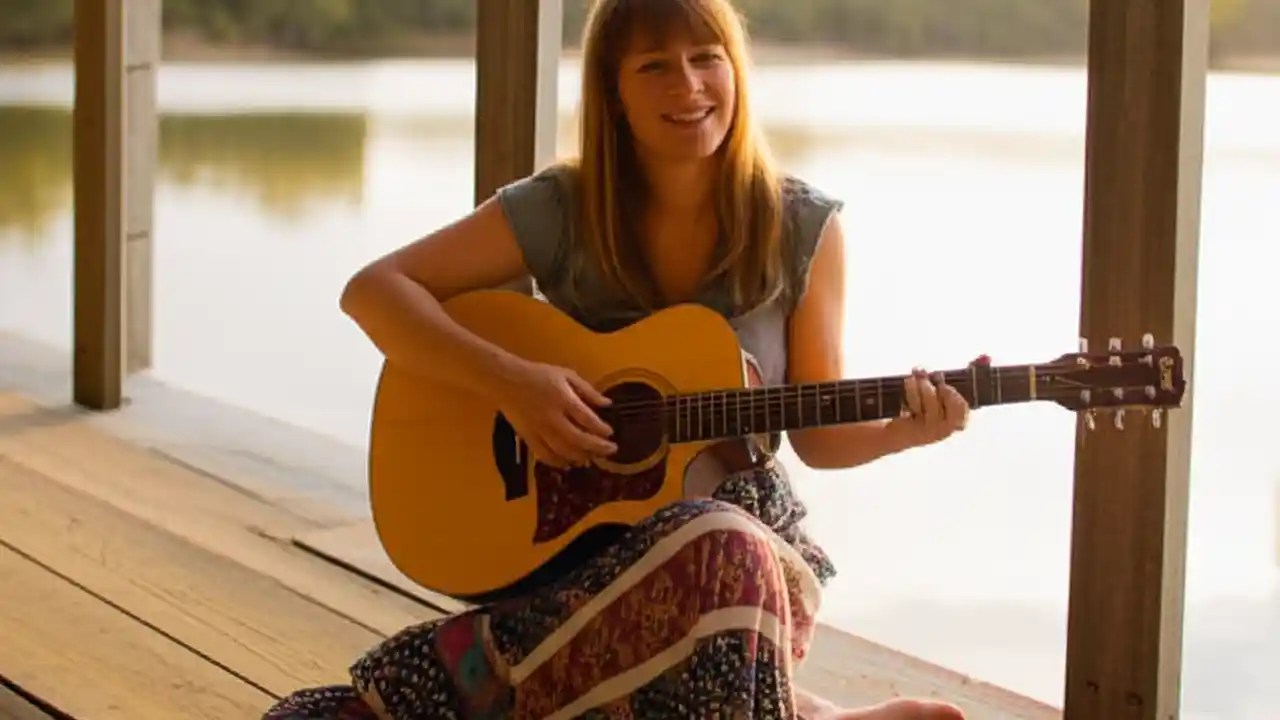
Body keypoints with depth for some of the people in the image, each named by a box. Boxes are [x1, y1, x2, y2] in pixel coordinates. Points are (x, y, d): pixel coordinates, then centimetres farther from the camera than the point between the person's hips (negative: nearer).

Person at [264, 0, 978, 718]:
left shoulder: (801, 228, 0)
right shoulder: (562, 210, -3)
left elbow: (817, 432, 6)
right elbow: (374, 289, -6)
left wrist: (900, 431, -16)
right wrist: (508, 379, -19)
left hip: (746, 530, 0)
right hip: (577, 536, 1)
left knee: (719, 549, -38)